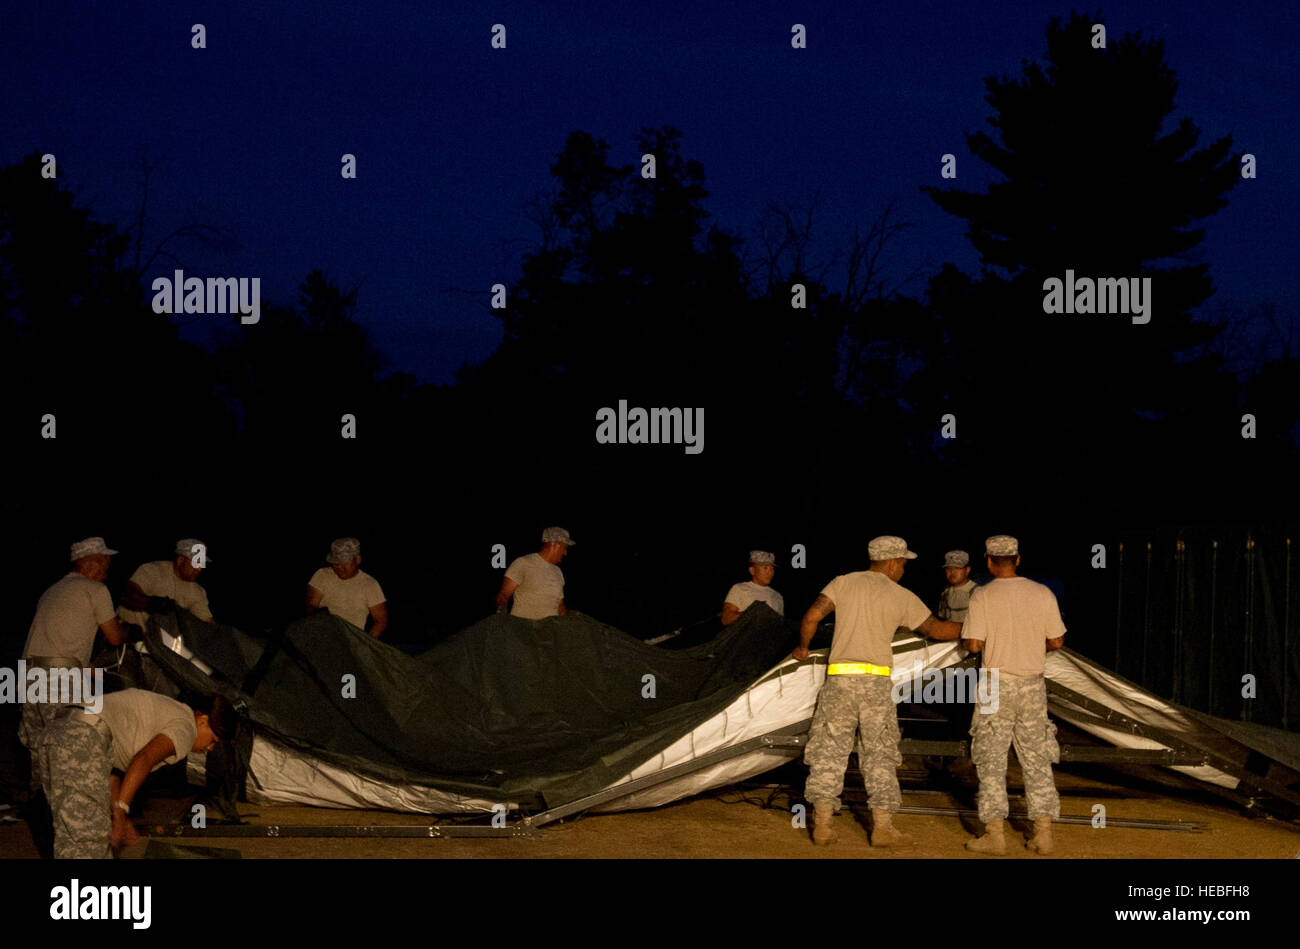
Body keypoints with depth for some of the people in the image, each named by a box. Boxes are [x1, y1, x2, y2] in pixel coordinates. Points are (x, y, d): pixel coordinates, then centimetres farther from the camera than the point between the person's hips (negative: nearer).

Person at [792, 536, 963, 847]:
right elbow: (936, 629, 10)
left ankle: (822, 824, 3)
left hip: (840, 680, 1)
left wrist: (803, 647, 13)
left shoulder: (844, 583, 7)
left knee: (829, 750, 6)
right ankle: (883, 827, 5)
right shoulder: (902, 597, 5)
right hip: (877, 683, -1)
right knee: (880, 754, 7)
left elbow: (813, 615, -4)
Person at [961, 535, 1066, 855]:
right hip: (1032, 684, 3)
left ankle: (995, 833, 1)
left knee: (991, 759, 4)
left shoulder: (983, 596, -9)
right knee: (1036, 759, 10)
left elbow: (974, 644, -13)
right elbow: (1057, 641, 3)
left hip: (996, 684, -3)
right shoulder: (1042, 594, 0)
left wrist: (963, 638, 10)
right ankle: (1043, 832, 9)